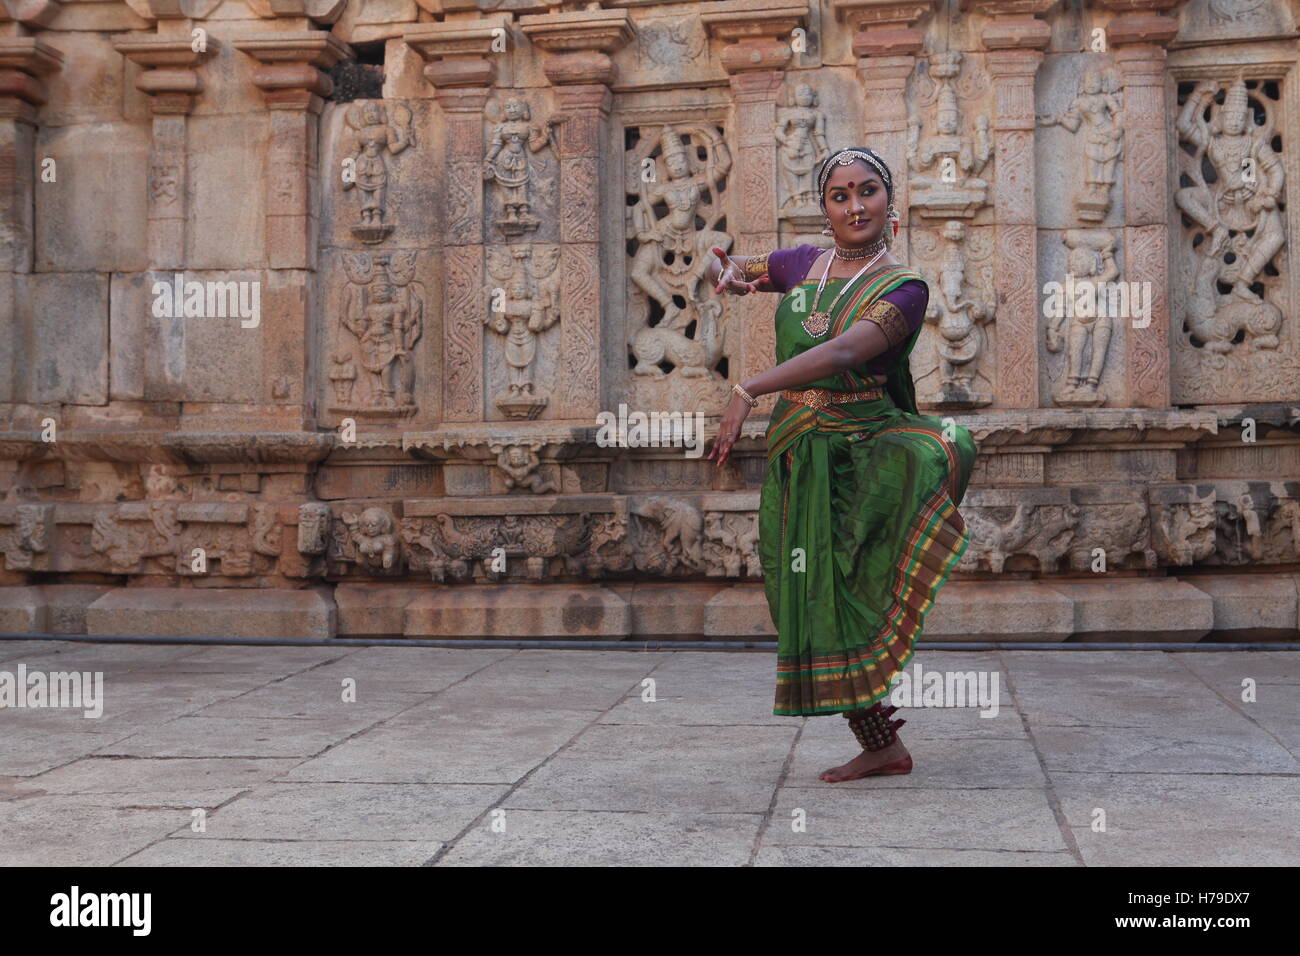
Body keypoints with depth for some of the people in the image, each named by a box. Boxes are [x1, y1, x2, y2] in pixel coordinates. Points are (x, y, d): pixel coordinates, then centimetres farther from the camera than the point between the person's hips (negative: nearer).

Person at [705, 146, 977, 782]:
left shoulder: (904, 288, -6)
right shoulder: (804, 263, 10)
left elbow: (842, 353, -23)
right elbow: (725, 268, 26)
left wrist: (748, 390, -33)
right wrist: (727, 275, 0)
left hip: (867, 444, -3)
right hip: (796, 457, 4)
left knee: (942, 453, -36)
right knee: (816, 598, 1)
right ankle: (880, 747, 11)